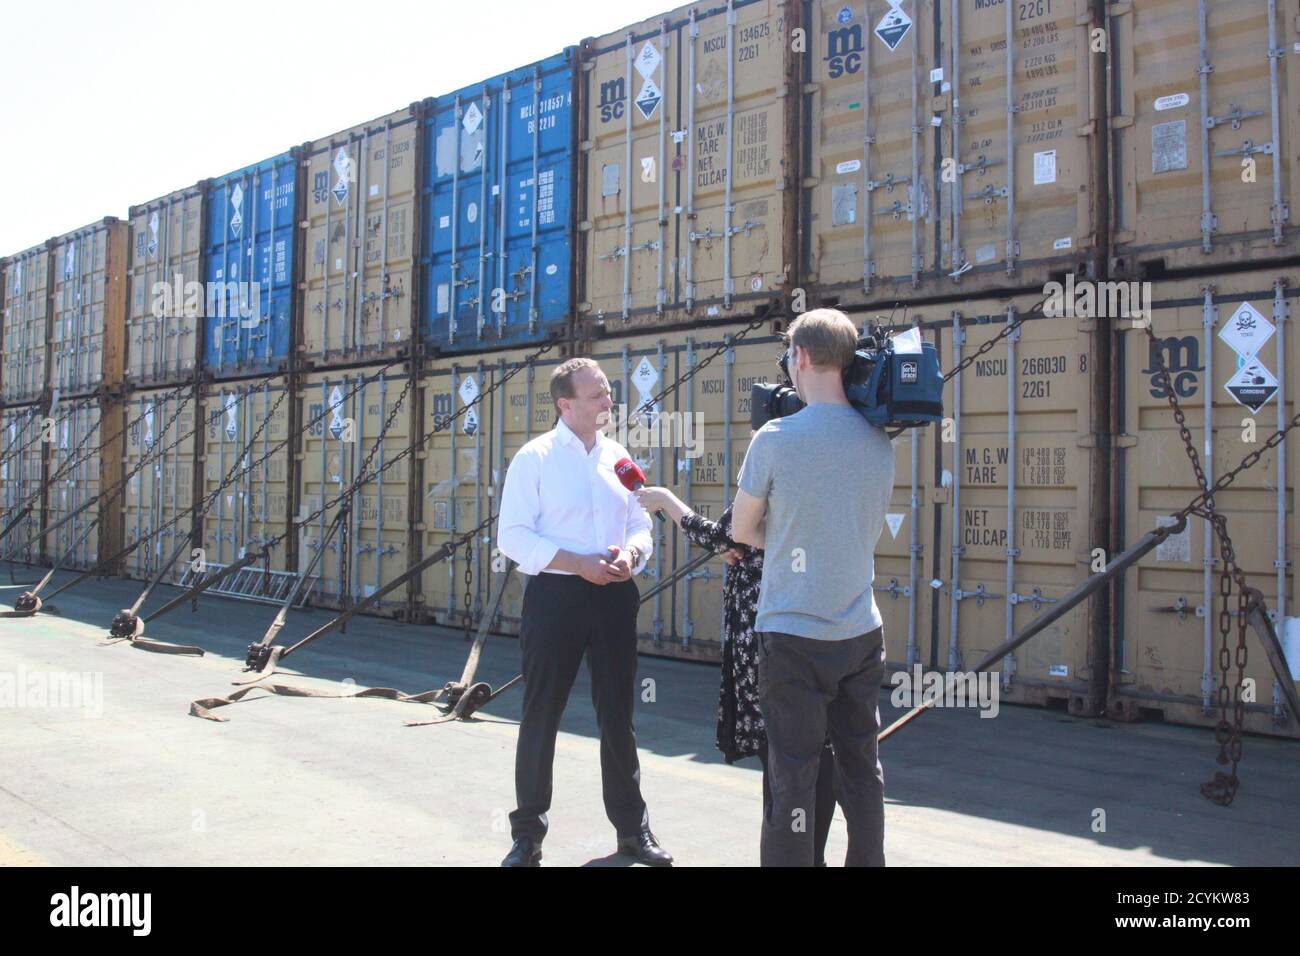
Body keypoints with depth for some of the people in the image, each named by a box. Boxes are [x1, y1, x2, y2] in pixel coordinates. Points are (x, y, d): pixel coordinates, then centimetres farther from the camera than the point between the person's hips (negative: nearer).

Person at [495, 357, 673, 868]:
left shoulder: (618, 456, 9)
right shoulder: (535, 457, -6)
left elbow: (641, 525, 14)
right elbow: (512, 536, -10)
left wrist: (630, 552, -9)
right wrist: (579, 564, -18)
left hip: (614, 596, 4)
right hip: (556, 595, -4)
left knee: (618, 715, 14)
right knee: (541, 716, 6)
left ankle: (631, 826, 29)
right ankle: (527, 832, 22)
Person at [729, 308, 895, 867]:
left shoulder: (775, 440, -13)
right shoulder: (880, 443, 3)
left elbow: (742, 531, -2)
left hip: (794, 635, -5)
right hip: (862, 632, 5)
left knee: (793, 777, 3)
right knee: (862, 768, 15)